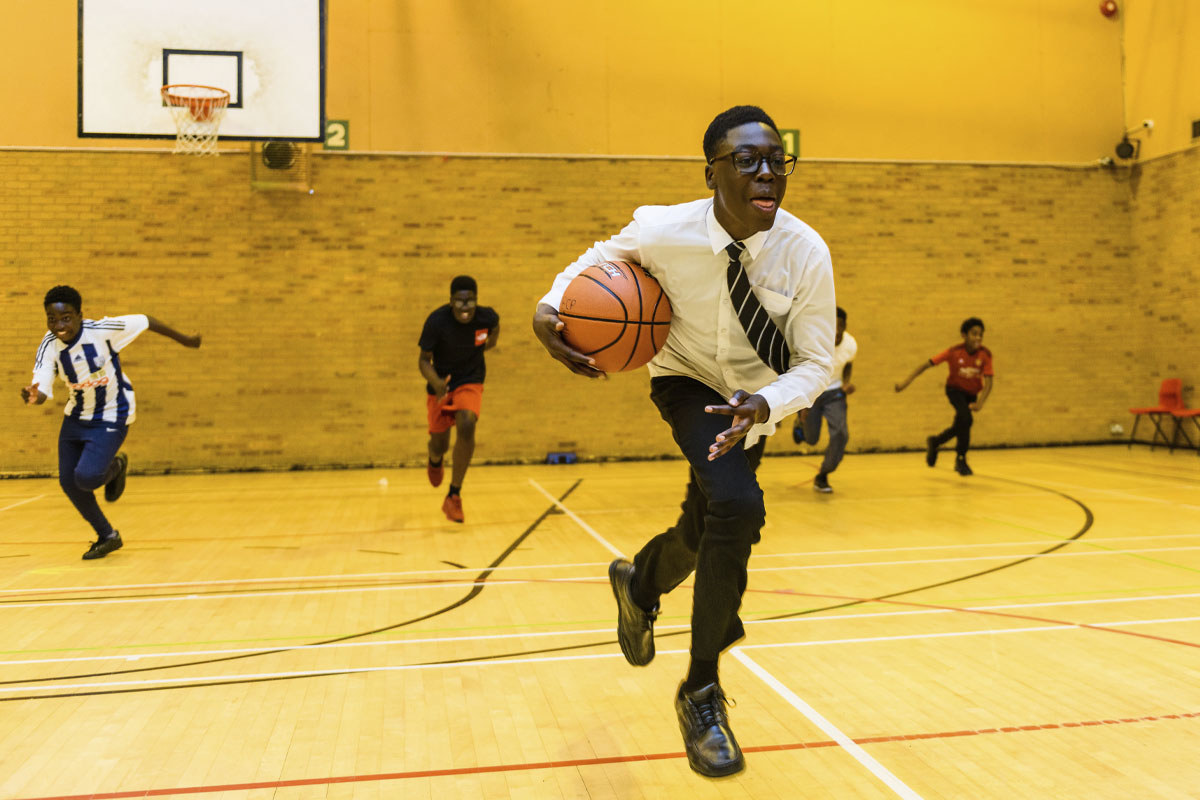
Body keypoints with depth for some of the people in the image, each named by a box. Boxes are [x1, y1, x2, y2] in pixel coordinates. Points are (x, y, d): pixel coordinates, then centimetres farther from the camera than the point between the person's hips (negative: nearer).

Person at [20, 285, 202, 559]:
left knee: (87, 477, -22)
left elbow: (145, 321, -11)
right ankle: (107, 537, 26)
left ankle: (115, 467, 16)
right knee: (68, 482, 6)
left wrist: (184, 340, 2)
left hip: (111, 418, -5)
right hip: (76, 417, 5)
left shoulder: (102, 330, -24)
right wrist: (32, 397, -46)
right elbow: (42, 390, -20)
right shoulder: (49, 347, -14)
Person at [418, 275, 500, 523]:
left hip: (470, 382, 0)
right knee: (439, 444, 8)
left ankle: (453, 497, -17)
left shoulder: (487, 316, -16)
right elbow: (424, 359, -18)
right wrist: (436, 382, -35)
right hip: (441, 385, 0)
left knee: (467, 426, -27)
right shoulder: (437, 321, -24)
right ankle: (435, 461, 53)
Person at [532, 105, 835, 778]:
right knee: (738, 505, -27)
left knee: (705, 530, 10)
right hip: (688, 382, -3)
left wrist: (765, 406, -39)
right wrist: (551, 309, -25)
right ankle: (702, 694, -9)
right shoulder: (664, 231, -27)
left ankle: (638, 583, 51)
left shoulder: (806, 253, -25)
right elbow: (599, 260, -5)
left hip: (755, 397, 3)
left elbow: (816, 364, -18)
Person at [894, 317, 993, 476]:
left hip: (972, 394, 4)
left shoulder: (985, 355, -23)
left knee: (960, 426, 16)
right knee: (966, 418, -26)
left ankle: (934, 442, 45)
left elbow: (988, 383, -26)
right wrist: (906, 381, -28)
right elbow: (927, 364, -22)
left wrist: (980, 403, -41)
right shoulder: (954, 352, -25)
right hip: (955, 389, -4)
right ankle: (961, 459, -14)